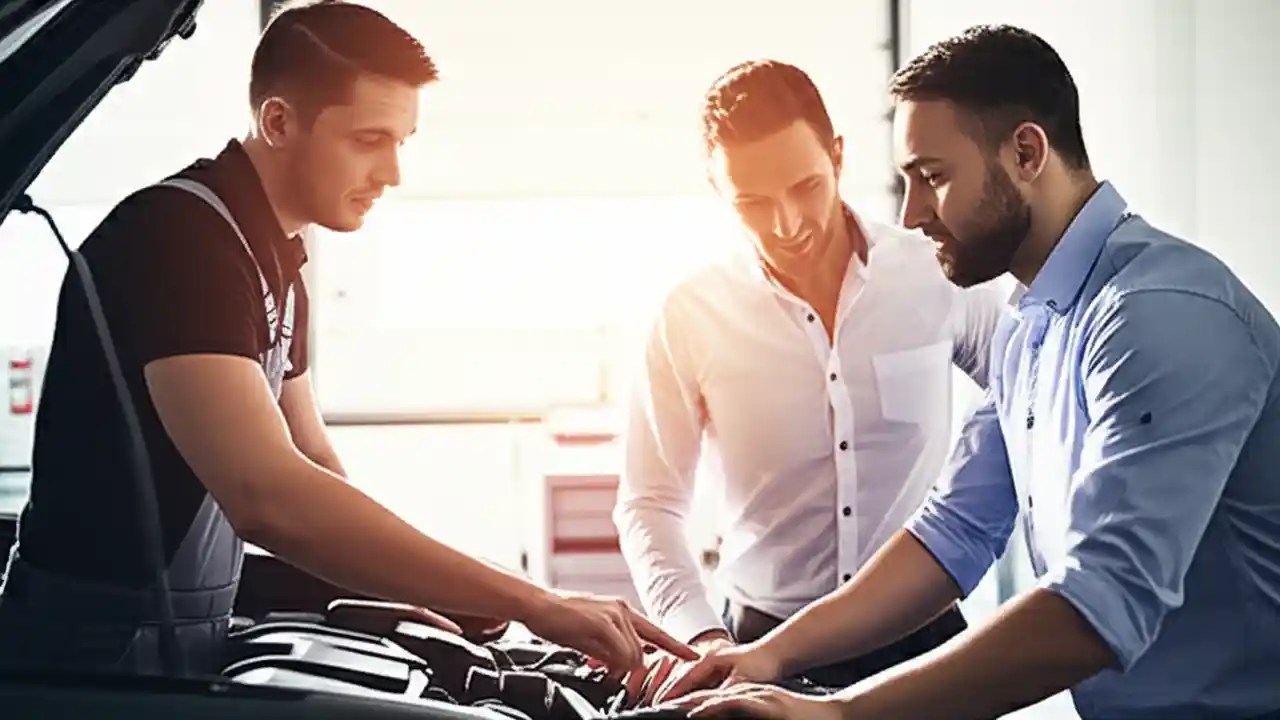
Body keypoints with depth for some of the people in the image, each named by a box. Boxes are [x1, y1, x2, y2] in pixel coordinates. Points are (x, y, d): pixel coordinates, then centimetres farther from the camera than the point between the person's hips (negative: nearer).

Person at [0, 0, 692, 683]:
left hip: (193, 636, 9)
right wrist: (531, 603, -32)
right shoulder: (178, 235, -21)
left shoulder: (276, 263, 10)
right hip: (100, 642, -9)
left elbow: (314, 469, 16)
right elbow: (268, 497, -33)